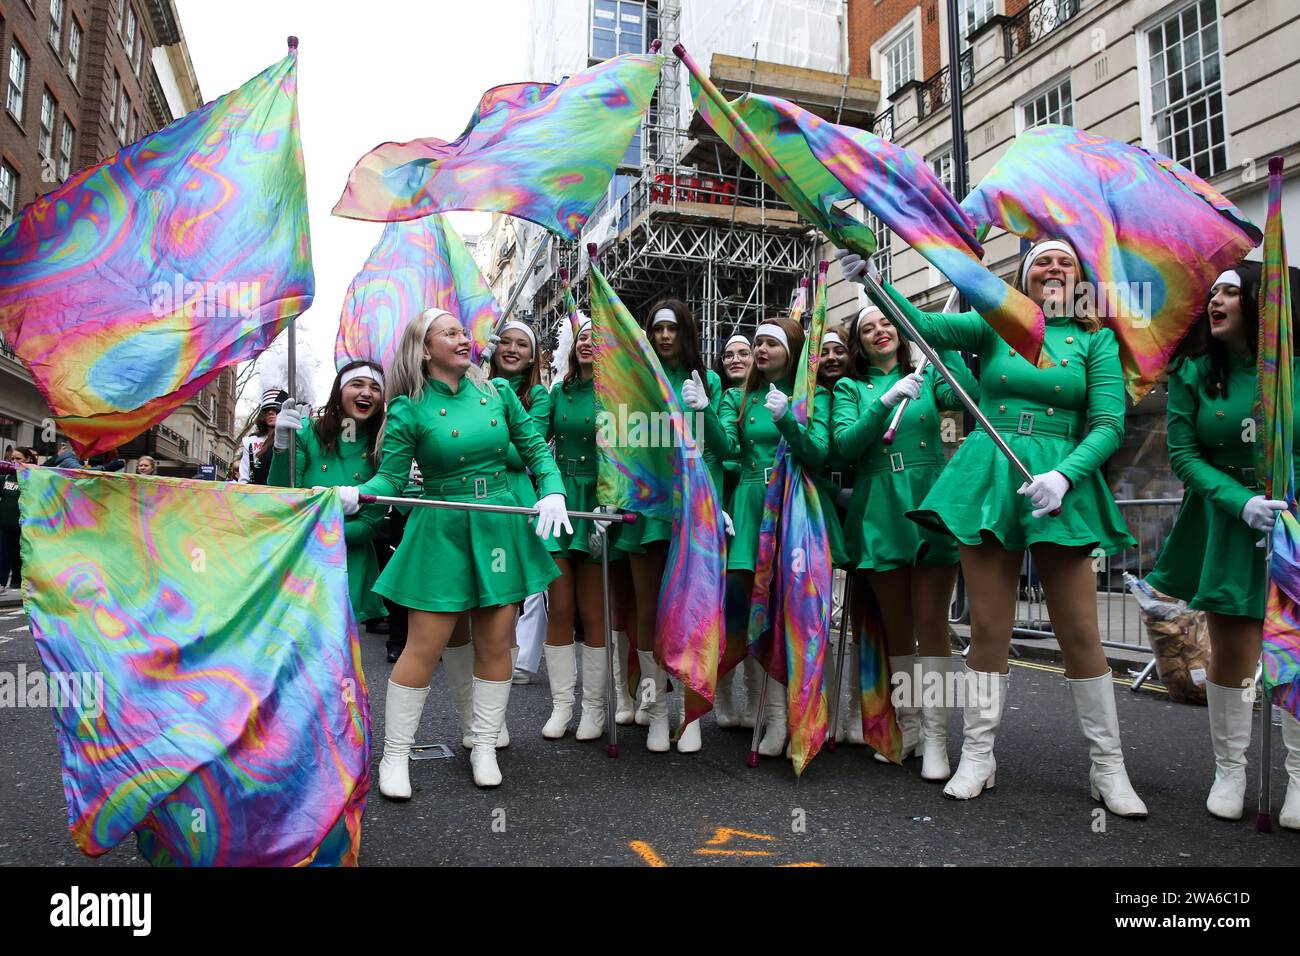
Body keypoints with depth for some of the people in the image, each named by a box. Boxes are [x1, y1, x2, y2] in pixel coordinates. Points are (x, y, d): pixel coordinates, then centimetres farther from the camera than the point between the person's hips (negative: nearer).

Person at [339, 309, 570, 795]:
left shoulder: (496, 393, 6)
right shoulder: (408, 409, -4)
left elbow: (536, 449, 11)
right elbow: (391, 477, -4)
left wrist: (552, 492, -4)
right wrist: (355, 493, -23)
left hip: (501, 528, 4)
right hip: (442, 533, -3)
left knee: (495, 644, 8)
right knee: (423, 648, 0)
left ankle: (484, 748, 25)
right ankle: (394, 757, 18)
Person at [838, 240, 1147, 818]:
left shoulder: (1096, 340, 8)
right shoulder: (995, 326, 11)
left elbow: (1109, 423, -2)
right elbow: (927, 325, -5)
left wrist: (1063, 475, -19)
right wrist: (872, 281, -19)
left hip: (1059, 487, 0)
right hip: (989, 479, 1)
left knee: (1080, 633, 1)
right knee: (987, 628, 4)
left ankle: (1108, 767, 17)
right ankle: (978, 755, 17)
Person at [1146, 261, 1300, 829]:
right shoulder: (1194, 372, 1)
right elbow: (1183, 455, -2)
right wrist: (1242, 502, -15)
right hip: (1227, 521, 1)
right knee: (1231, 655, 2)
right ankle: (1229, 771, 18)